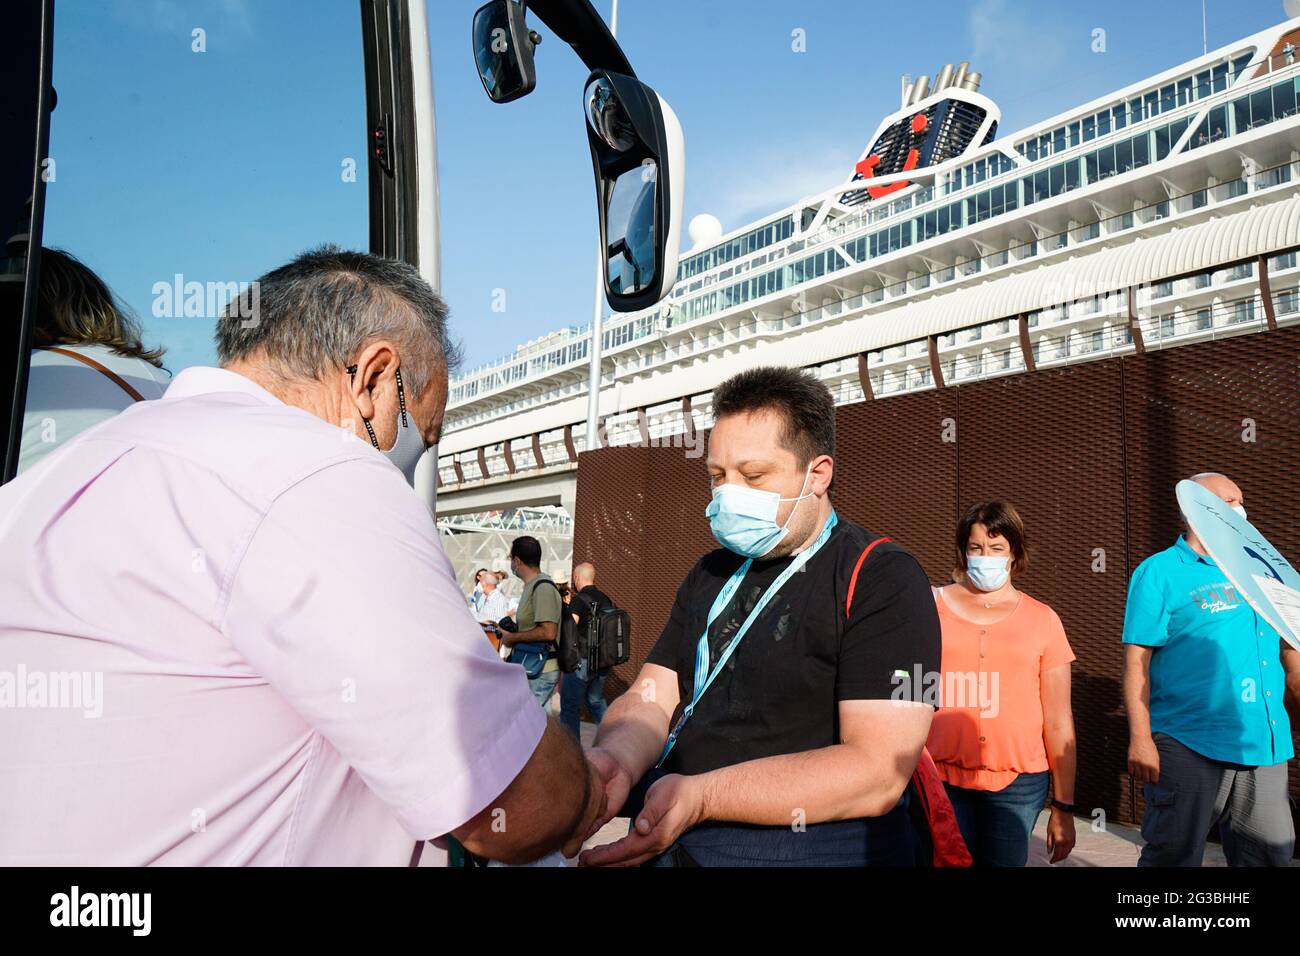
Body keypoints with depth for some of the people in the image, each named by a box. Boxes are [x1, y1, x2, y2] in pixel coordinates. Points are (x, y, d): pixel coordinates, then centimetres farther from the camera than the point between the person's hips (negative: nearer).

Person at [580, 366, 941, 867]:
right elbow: (652, 697, 2)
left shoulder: (882, 580, -14)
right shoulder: (710, 575, 9)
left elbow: (876, 771, -23)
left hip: (814, 848, -6)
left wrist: (699, 797, -32)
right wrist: (614, 761, -21)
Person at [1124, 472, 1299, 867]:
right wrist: (1140, 740, -16)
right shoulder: (1159, 572, -4)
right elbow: (1136, 662, -10)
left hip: (1263, 746, 6)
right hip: (1190, 746, -6)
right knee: (1175, 856, 2)